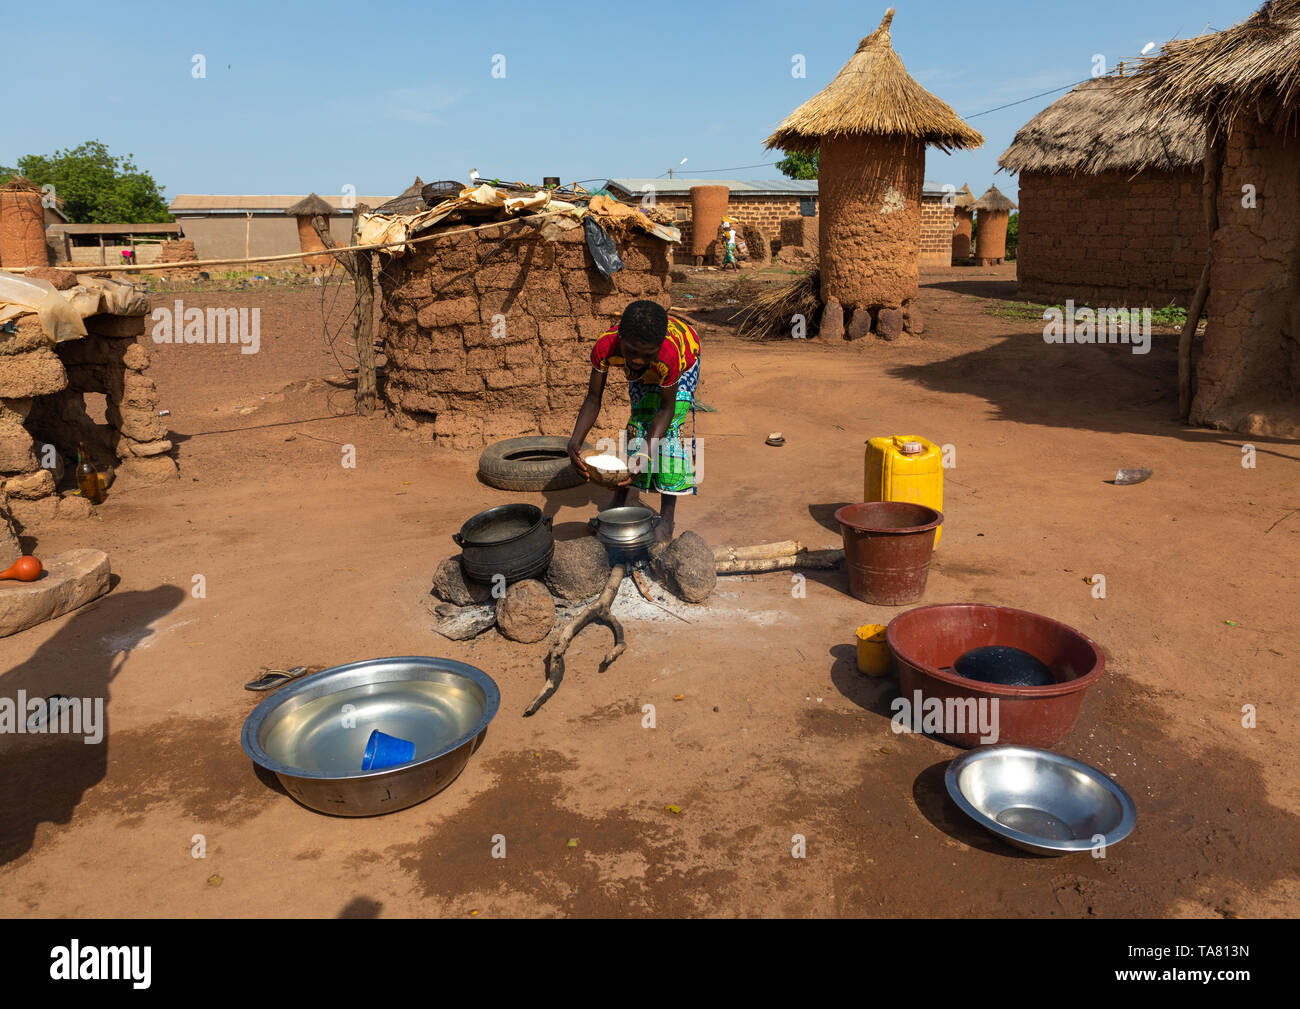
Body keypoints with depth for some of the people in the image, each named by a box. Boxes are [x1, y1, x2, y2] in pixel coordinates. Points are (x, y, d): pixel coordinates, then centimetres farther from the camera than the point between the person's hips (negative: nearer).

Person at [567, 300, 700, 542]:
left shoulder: (669, 355, -47)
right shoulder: (605, 347, -38)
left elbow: (666, 408, -34)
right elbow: (593, 399, -28)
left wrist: (647, 453, -45)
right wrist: (575, 441, -42)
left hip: (685, 358, -3)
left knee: (671, 427, -16)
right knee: (638, 423, -3)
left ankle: (667, 517, -11)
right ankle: (618, 504, 12)